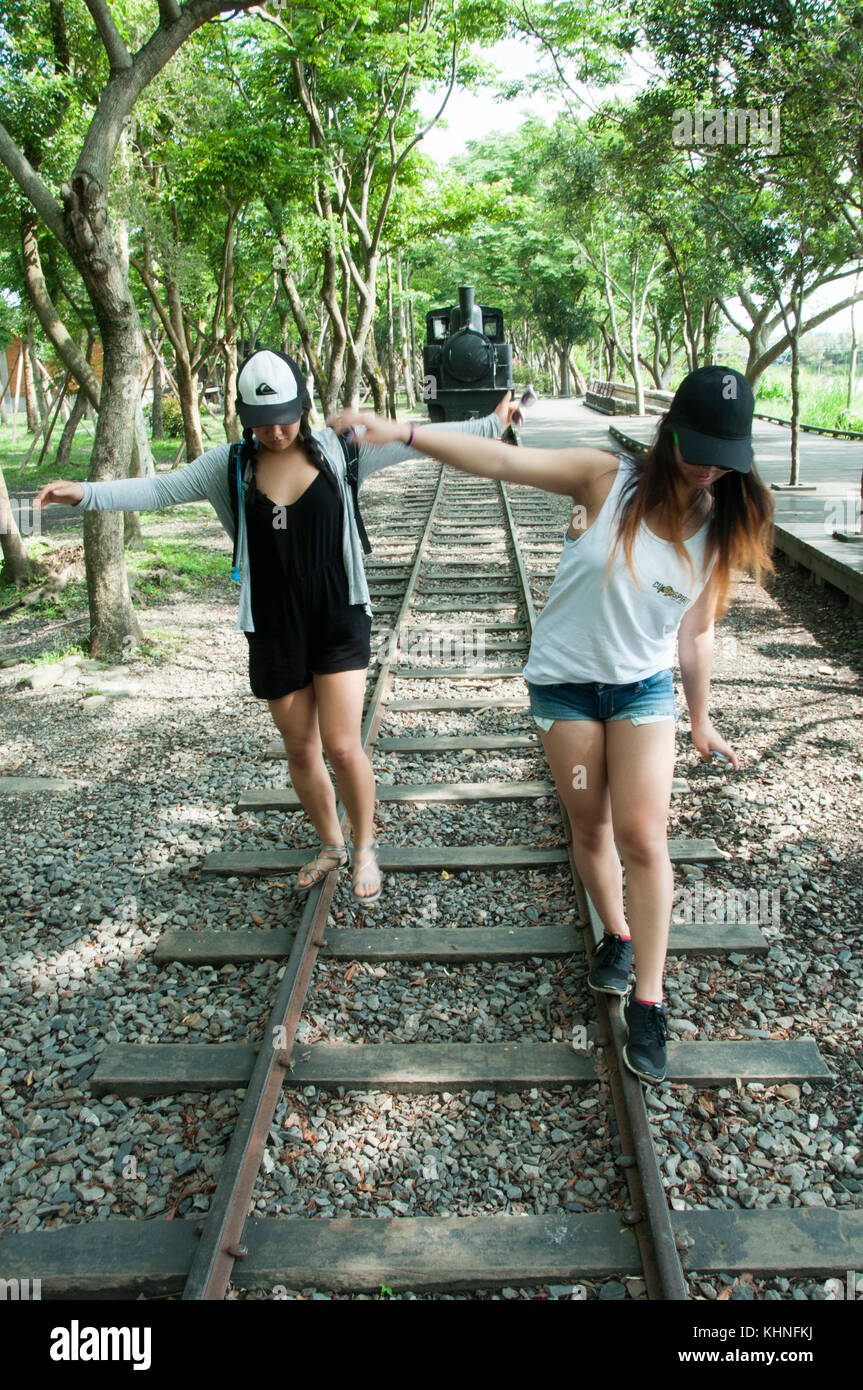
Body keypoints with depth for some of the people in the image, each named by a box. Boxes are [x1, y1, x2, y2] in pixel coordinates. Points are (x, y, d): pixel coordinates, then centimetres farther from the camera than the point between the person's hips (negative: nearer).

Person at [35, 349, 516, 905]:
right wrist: (86, 492, -13)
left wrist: (492, 424, -6)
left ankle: (365, 848, 18)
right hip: (275, 632, 2)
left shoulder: (338, 450, -3)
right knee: (301, 751, 13)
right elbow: (160, 489, -2)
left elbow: (413, 441, -3)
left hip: (339, 623, -2)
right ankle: (331, 845, 36)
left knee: (344, 749, -8)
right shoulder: (230, 465, 0)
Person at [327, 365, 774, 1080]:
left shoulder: (718, 533, -7)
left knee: (643, 837, -7)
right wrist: (399, 431, -31)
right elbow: (503, 460, -23)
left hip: (645, 687, 1)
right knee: (591, 828, 10)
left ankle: (647, 1002, 6)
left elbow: (696, 633, 4)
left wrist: (701, 721, 11)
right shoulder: (606, 478, -16)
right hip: (565, 681, -1)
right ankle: (616, 936, 38)